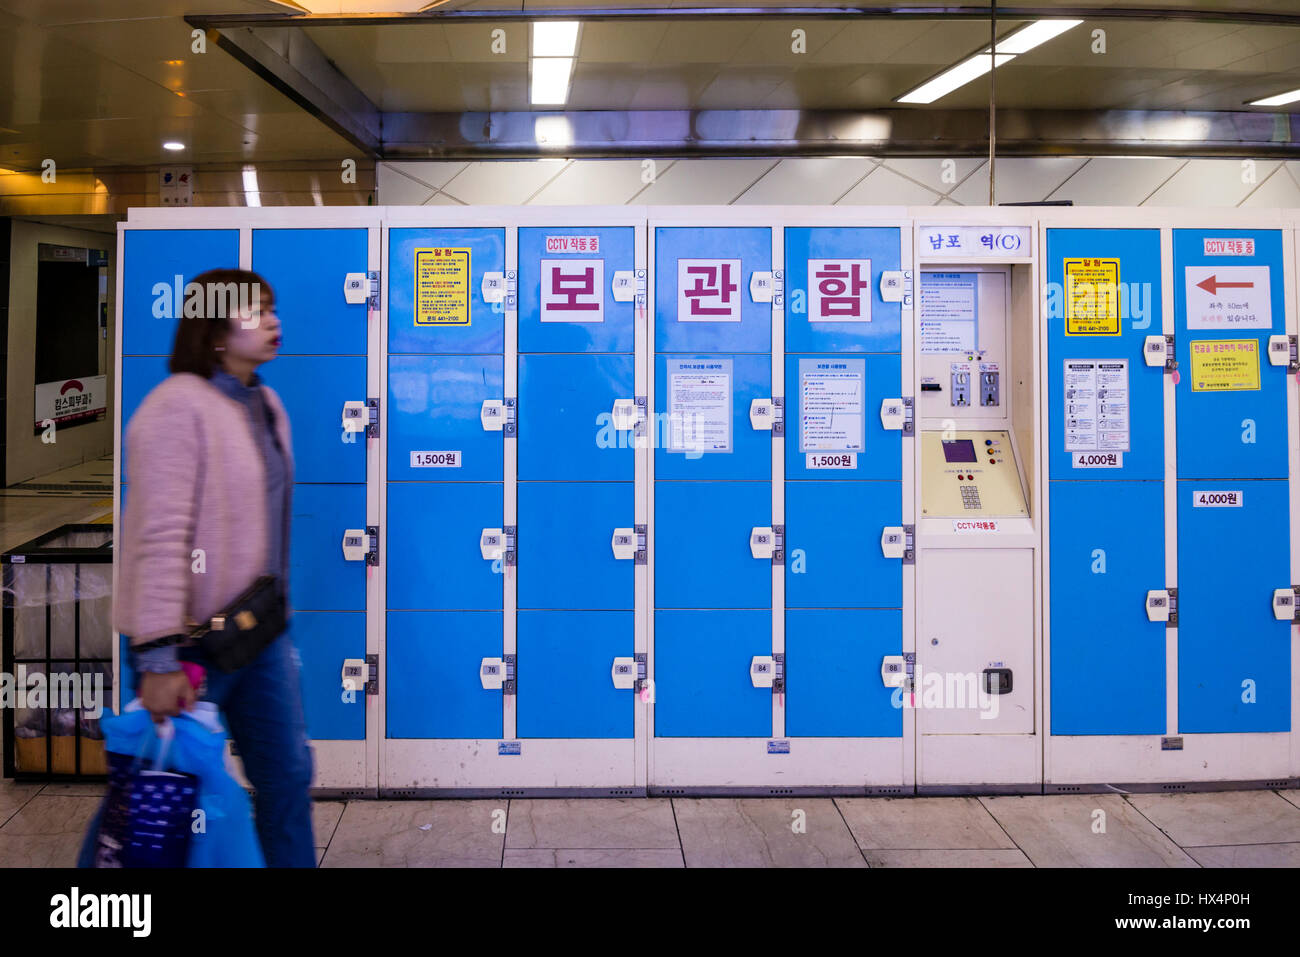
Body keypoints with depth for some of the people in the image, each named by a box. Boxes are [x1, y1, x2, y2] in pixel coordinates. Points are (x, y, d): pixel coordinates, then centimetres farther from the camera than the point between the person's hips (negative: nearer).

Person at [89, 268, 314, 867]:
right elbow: (160, 536, -22)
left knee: (289, 773, 13)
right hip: (191, 637, -8)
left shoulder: (265, 404, 9)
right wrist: (159, 656, -26)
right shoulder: (178, 406, -16)